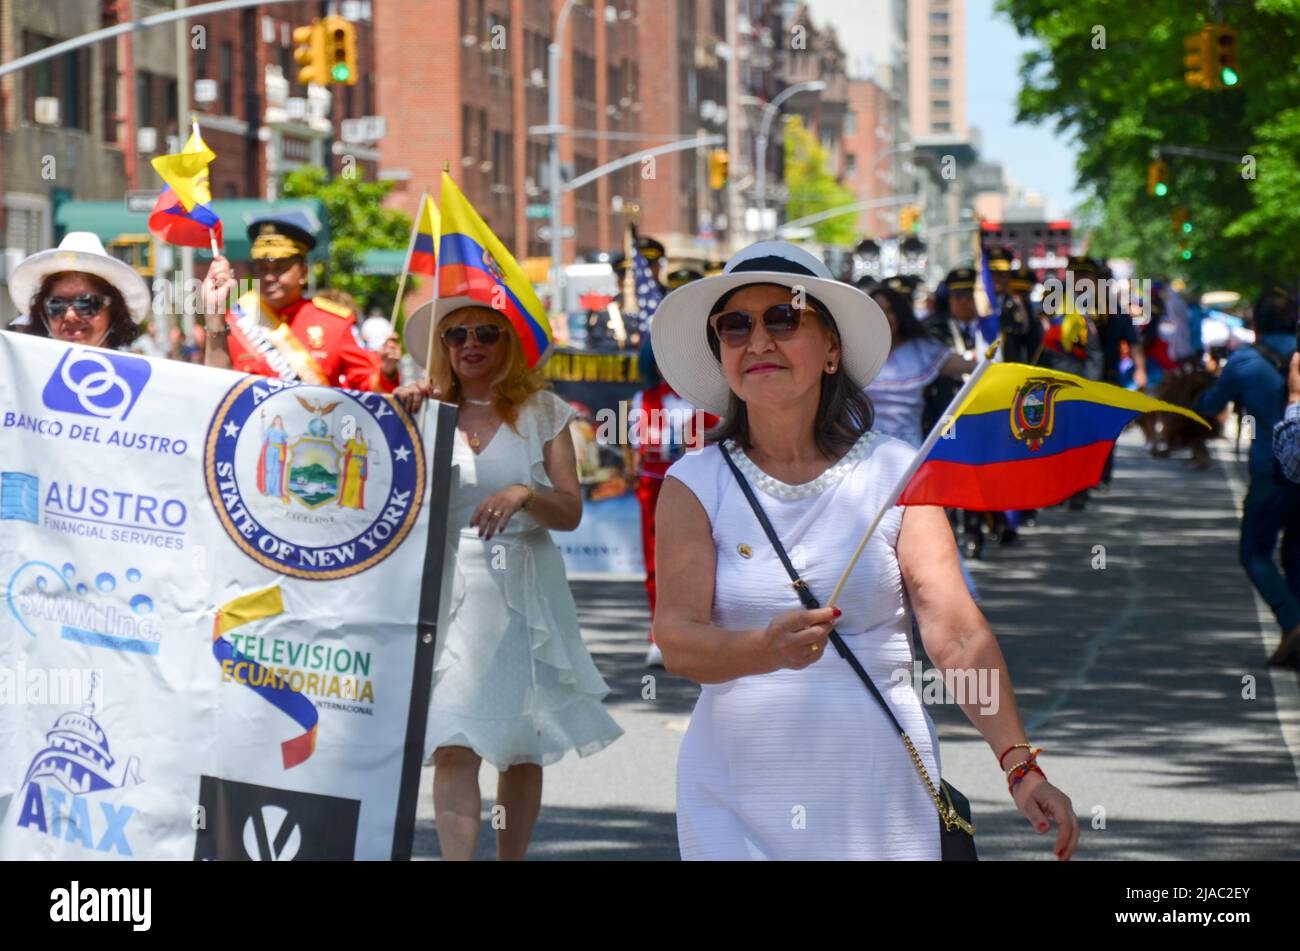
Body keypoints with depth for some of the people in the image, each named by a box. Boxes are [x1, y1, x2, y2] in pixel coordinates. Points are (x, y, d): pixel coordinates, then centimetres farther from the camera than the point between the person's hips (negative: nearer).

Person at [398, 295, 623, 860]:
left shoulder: (543, 414, 5)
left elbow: (570, 512, -1)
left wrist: (524, 494, -20)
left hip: (525, 595, 1)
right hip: (451, 595, -1)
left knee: (523, 750, 8)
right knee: (454, 747, -13)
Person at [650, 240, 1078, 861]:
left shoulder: (894, 473, 1)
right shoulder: (694, 485, 2)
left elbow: (957, 632, -7)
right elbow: (677, 638, -9)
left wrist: (1020, 765, -20)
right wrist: (767, 648, -31)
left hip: (879, 792, 0)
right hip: (735, 803, 0)